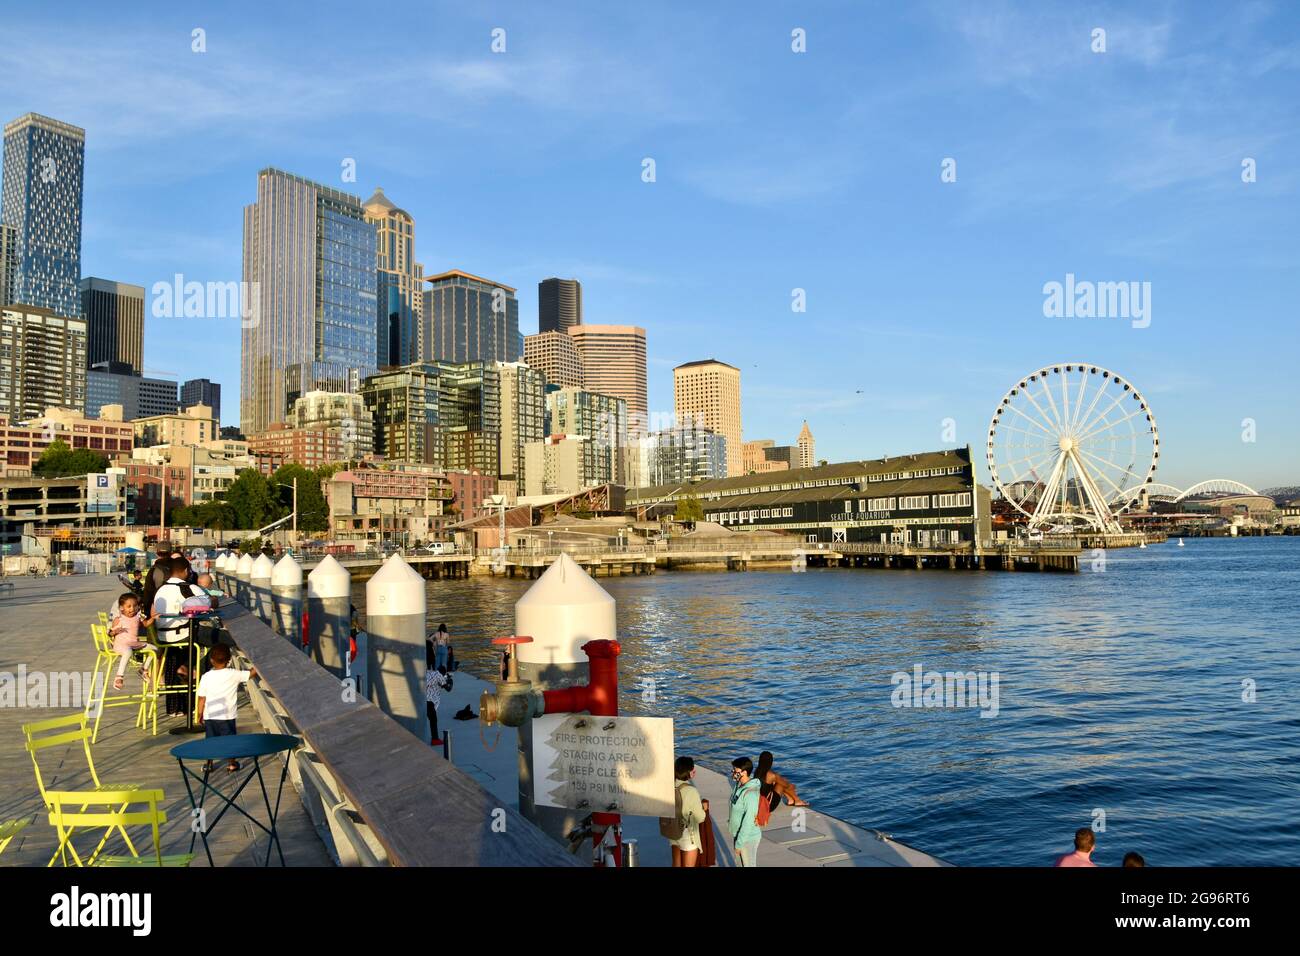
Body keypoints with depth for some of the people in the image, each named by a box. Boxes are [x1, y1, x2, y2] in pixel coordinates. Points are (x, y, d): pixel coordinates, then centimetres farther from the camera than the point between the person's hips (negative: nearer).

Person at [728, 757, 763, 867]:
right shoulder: (737, 786, -5)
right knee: (740, 864, 22)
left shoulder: (751, 794, -29)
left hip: (748, 838, -8)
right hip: (737, 834, 8)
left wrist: (739, 843, -20)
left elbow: (748, 822, -26)